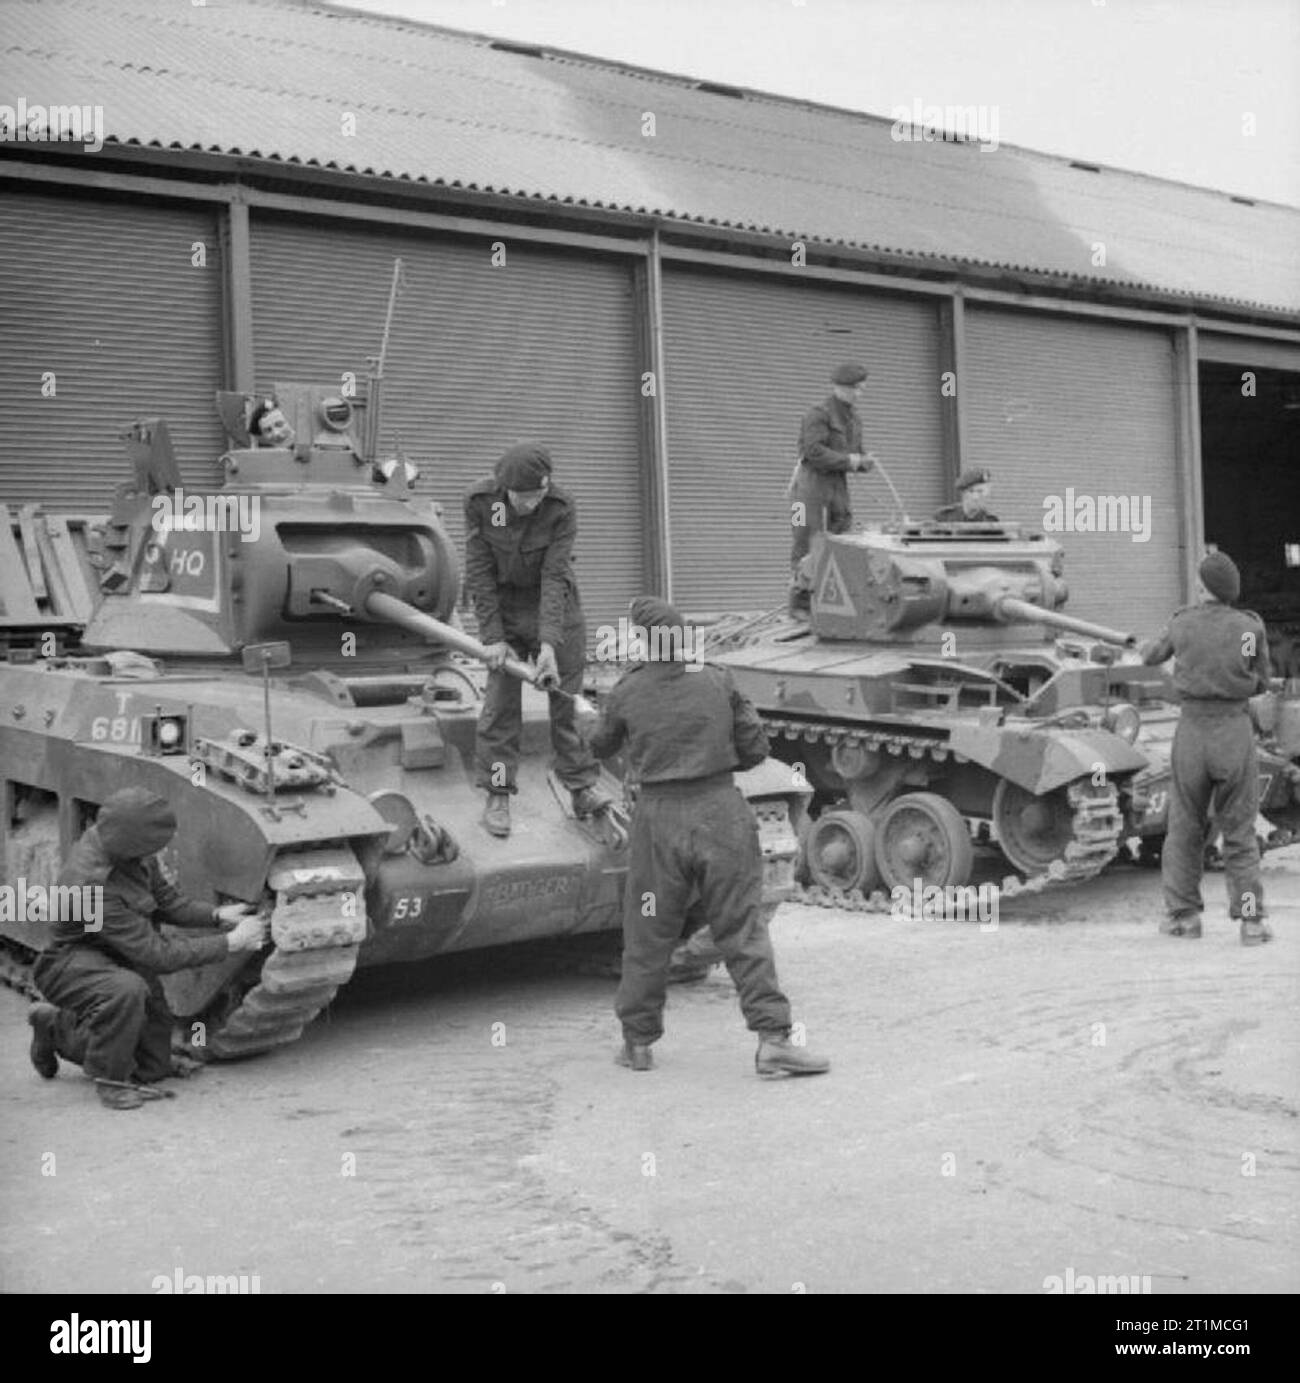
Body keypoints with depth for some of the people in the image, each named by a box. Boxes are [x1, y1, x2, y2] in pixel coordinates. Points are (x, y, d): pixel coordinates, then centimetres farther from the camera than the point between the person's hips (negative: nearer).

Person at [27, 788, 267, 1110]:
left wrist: (215, 914, -10)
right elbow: (158, 955, -31)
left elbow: (165, 899, 6)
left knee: (153, 1068, 9)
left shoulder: (129, 852, -11)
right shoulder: (91, 886, -34)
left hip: (127, 962, 8)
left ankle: (59, 1029, 29)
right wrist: (231, 942, -27)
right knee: (127, 990, -41)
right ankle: (110, 1078, -15)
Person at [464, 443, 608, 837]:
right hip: (505, 606, 1)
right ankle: (497, 797, 4)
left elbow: (555, 578, -25)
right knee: (501, 703, -3)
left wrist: (549, 645, -30)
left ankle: (582, 789, 10)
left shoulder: (561, 509, -22)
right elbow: (479, 573, -13)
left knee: (566, 697, 1)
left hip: (554, 607, -1)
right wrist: (492, 637, -17)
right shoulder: (479, 501, -18)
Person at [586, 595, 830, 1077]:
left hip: (658, 819, 0)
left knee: (647, 937, 12)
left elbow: (599, 745, 13)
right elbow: (755, 748, 3)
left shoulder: (628, 693, -4)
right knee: (744, 931, 2)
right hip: (721, 812, 0)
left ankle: (637, 1041, 20)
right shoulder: (718, 682, -1)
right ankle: (773, 1040, -2)